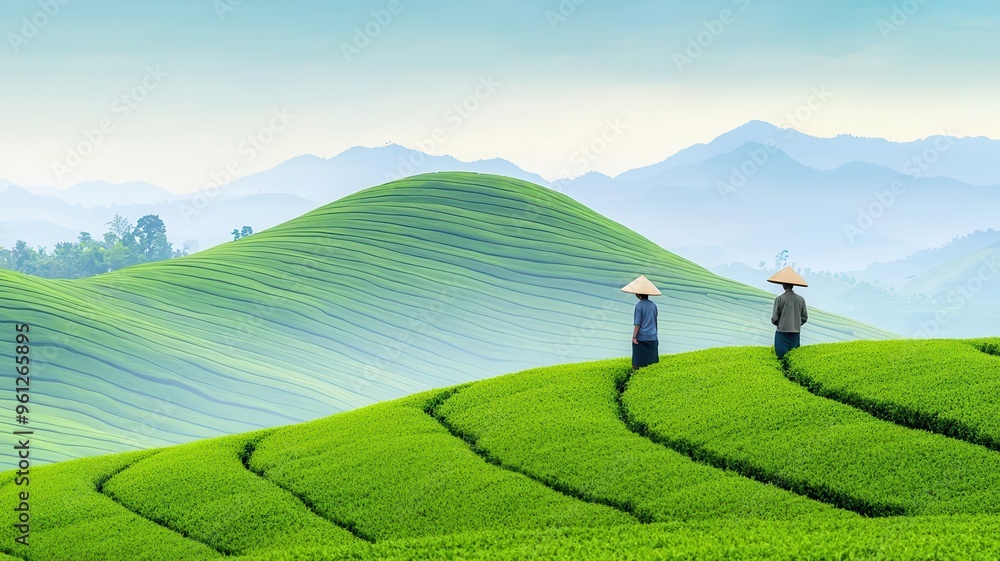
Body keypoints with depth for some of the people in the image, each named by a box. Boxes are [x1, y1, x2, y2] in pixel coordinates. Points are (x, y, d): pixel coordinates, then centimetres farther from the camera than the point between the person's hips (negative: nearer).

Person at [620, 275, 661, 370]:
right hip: (653, 337, 6)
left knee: (638, 364, 2)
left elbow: (637, 324, -14)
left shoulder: (639, 305, -13)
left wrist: (634, 337, -7)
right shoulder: (653, 305, 4)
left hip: (641, 337, -6)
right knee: (652, 363, 10)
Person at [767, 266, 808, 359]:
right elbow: (805, 318, 6)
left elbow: (774, 318, -7)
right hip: (795, 333, 3)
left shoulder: (779, 299, -8)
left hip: (782, 332, -3)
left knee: (782, 357, -1)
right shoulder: (800, 299, 2)